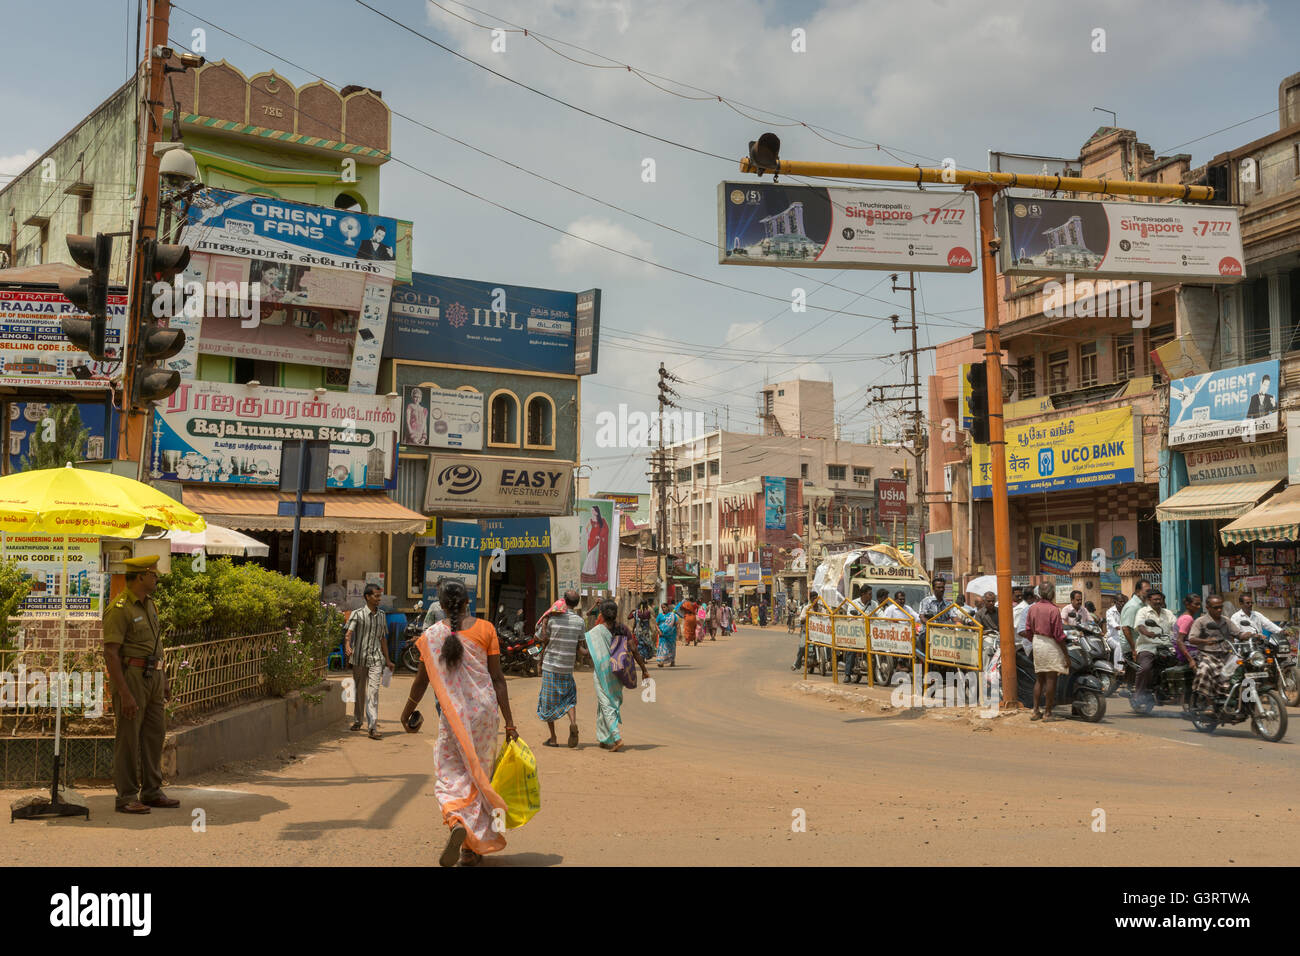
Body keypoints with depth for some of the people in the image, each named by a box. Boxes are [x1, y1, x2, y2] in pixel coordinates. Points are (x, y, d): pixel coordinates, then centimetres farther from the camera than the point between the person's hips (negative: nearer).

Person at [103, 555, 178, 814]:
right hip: (130, 676, -8)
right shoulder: (119, 608, -14)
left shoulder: (149, 604, 14)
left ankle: (152, 792, 21)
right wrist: (125, 694, -23)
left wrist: (164, 679, 20)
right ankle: (126, 797, 5)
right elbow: (111, 653, -18)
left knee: (154, 734, 11)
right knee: (128, 738, -2)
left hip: (153, 676, 9)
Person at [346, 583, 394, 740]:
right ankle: (357, 721, 31)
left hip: (376, 658, 2)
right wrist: (347, 646, -35)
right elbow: (348, 633, -14)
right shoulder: (358, 614, -4)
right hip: (360, 658, -2)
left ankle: (373, 727, -15)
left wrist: (387, 659, 21)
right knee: (359, 690, 12)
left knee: (373, 691, -9)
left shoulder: (382, 615, 10)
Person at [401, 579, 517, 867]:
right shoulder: (485, 629, -3)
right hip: (484, 709, 1)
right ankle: (472, 849, 17)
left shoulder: (431, 635, -2)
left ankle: (458, 822, -21)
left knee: (450, 774, 9)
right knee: (479, 774, 12)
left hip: (452, 714, -1)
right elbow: (497, 678, -3)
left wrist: (407, 713, 22)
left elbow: (421, 681, 5)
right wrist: (509, 722, 1)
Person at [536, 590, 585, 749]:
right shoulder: (579, 621, -1)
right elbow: (579, 647, 5)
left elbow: (545, 643, -1)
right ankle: (573, 722, -10)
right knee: (569, 697, 18)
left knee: (548, 702, 6)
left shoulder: (553, 619, -8)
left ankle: (553, 738, 8)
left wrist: (541, 662, 12)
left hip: (550, 665, -2)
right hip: (568, 667, 2)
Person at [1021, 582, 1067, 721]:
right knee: (1051, 679, 1)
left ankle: (1035, 711, 15)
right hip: (1050, 645, -7)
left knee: (1039, 679, 14)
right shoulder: (1053, 610, -14)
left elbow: (1028, 631, 8)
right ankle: (1047, 712, 4)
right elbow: (1059, 635, -13)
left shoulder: (1032, 609, 5)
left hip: (1037, 643, 7)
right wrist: (1066, 656, -8)